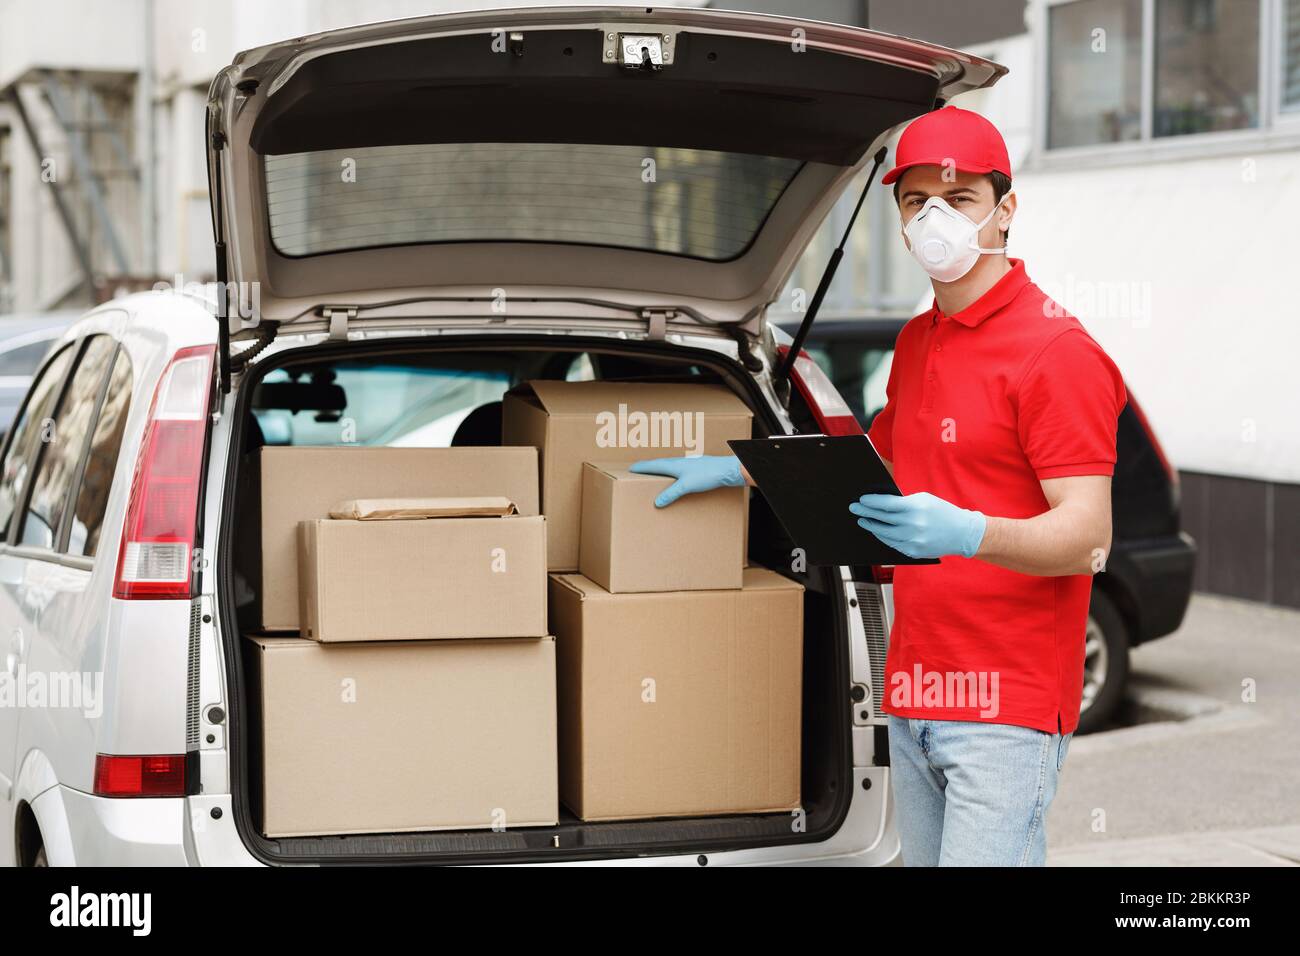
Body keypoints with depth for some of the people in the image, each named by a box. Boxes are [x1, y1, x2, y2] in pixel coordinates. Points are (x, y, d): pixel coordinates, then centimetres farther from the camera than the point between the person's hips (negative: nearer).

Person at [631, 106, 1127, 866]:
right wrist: (735, 469, 29)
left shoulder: (1055, 349, -12)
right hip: (914, 692, 8)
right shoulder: (916, 341, 17)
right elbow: (875, 456, 34)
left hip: (1006, 705, -8)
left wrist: (966, 532, -35)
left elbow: (1087, 534, -18)